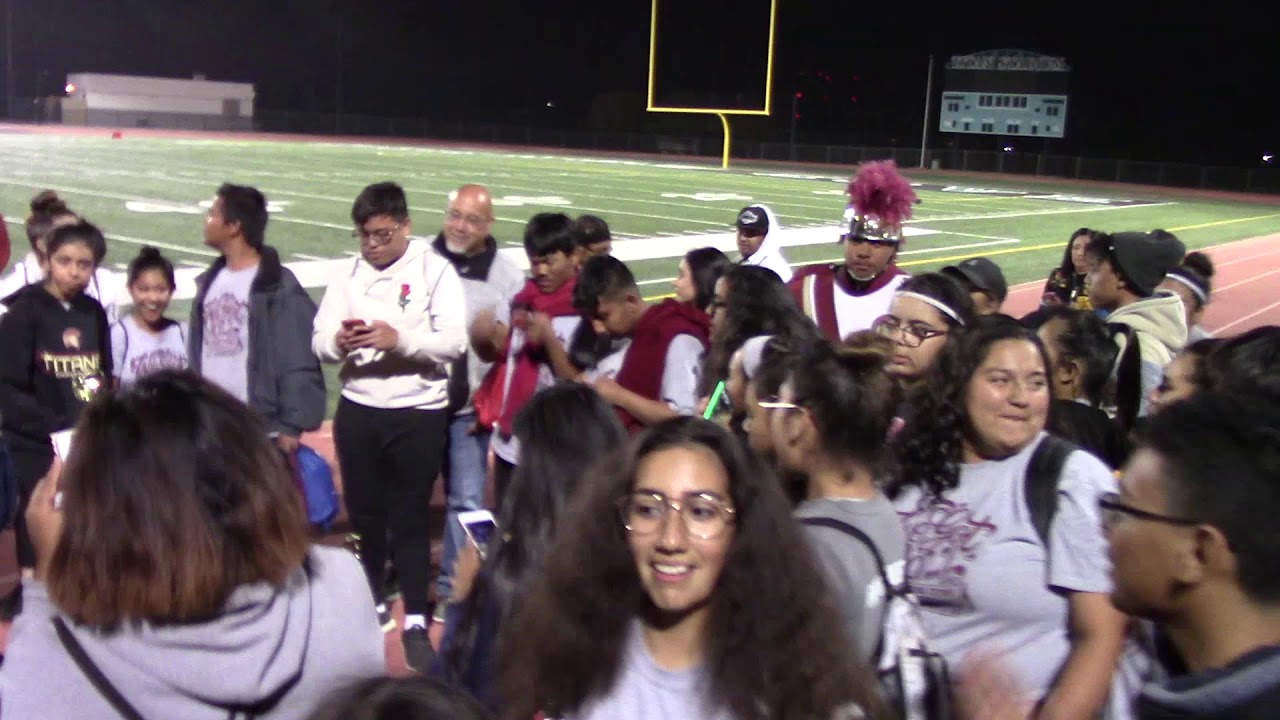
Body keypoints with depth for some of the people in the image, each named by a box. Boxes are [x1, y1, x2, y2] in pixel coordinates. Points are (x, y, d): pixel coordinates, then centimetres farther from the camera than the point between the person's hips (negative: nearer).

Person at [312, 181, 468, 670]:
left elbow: (455, 340, -15)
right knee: (364, 512, 13)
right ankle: (371, 603, 32)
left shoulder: (435, 269, -5)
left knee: (410, 516, 1)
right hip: (358, 410, 4)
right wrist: (338, 341, -22)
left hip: (419, 413, -4)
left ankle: (416, 621, 11)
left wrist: (400, 339, -29)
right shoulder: (347, 275, 6)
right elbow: (319, 340, 1)